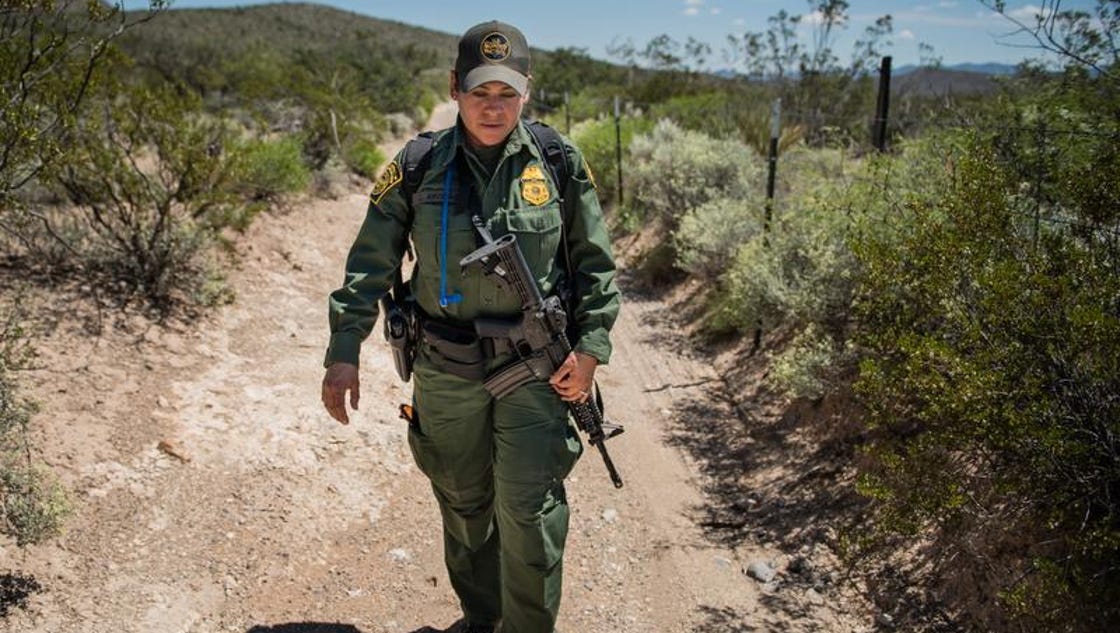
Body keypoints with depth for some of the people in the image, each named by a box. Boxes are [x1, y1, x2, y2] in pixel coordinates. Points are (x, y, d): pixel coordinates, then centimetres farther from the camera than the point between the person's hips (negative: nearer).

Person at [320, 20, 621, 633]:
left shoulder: (560, 163, -3)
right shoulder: (416, 168, -3)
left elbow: (595, 262, 4)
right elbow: (369, 264, 0)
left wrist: (590, 347, -3)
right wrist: (344, 352, -6)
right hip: (445, 370, 2)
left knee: (527, 507, -5)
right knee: (462, 503, 17)